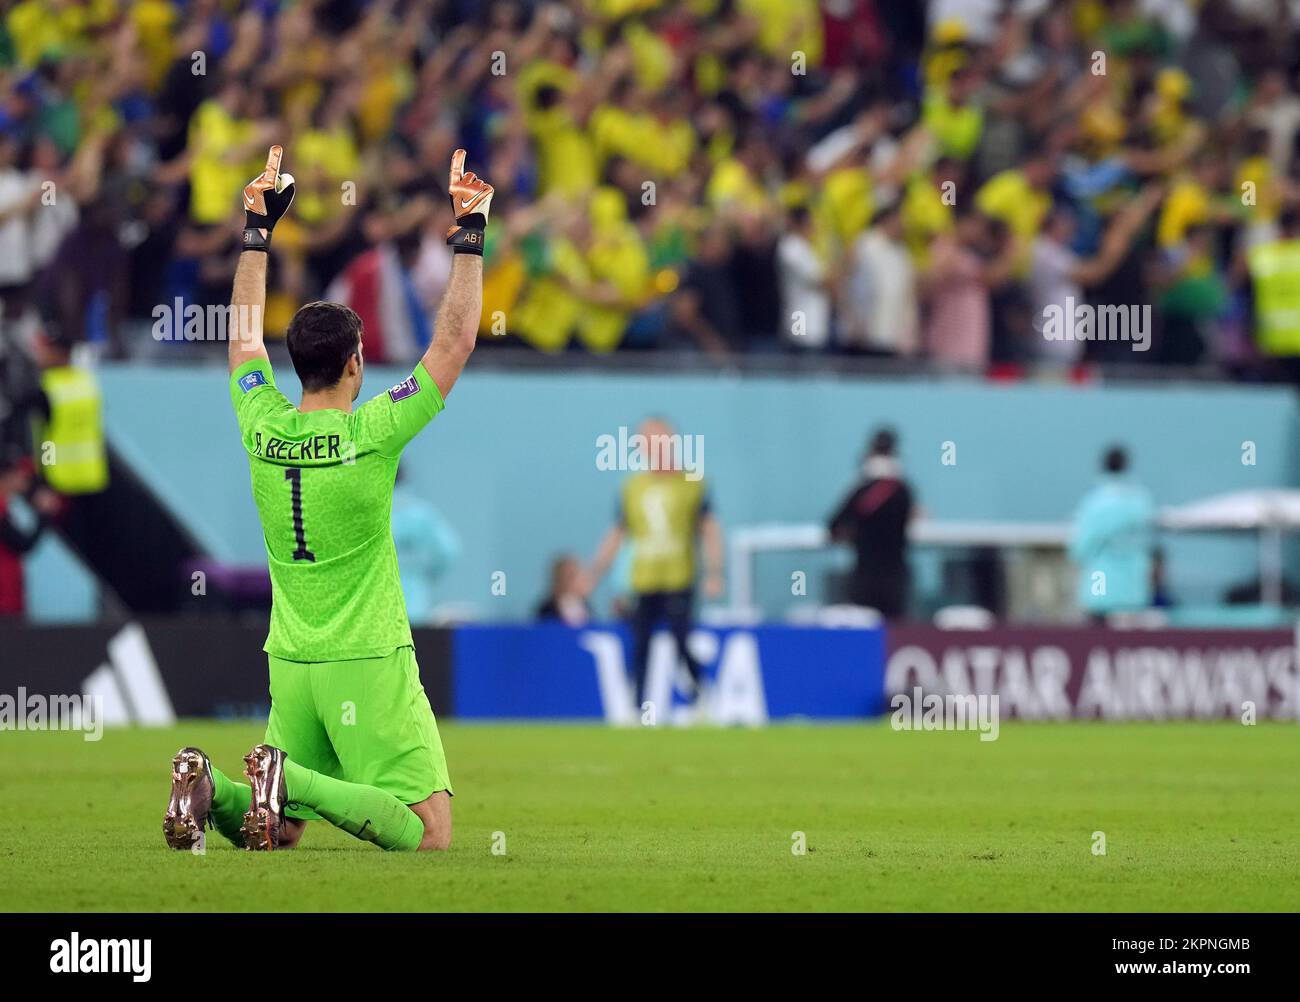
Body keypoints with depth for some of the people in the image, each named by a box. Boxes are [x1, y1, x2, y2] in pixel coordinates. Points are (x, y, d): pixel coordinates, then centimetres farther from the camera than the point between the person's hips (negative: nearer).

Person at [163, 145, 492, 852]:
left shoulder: (262, 429, 1)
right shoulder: (371, 435, -13)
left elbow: (244, 335, 18)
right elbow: (455, 342, -8)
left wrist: (257, 231, 25)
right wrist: (468, 236, -2)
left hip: (289, 664, 6)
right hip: (369, 663, -6)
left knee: (281, 828, 18)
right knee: (429, 833, -7)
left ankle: (214, 791, -13)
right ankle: (291, 781, -24)